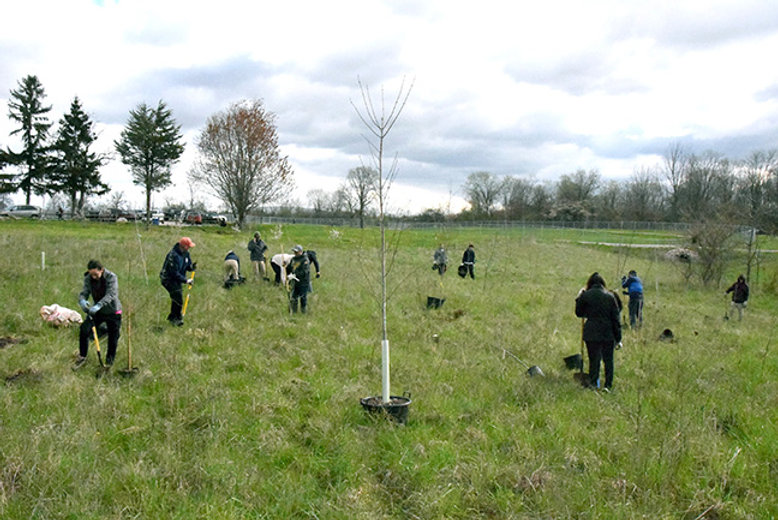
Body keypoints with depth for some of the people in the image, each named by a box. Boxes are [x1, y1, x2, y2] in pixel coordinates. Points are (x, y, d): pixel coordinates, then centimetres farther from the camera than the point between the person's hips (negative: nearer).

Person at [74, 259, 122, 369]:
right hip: (97, 311, 4)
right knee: (84, 330, -11)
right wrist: (82, 301, -38)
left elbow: (111, 295, -33)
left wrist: (98, 306, -47)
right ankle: (82, 357, 8)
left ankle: (109, 360, 25)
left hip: (113, 312, -4)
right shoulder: (88, 278, -8)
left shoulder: (111, 277, -22)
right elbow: (83, 292, -12)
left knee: (113, 337, 3)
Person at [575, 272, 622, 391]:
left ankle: (593, 383, 14)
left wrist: (579, 298, 18)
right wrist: (618, 337, 7)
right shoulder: (610, 296, 2)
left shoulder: (585, 295, -4)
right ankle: (608, 385, 11)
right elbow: (616, 318, 3)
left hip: (591, 334, -1)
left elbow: (579, 313, 8)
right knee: (608, 359, 9)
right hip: (608, 334, 1)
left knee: (594, 359, 9)